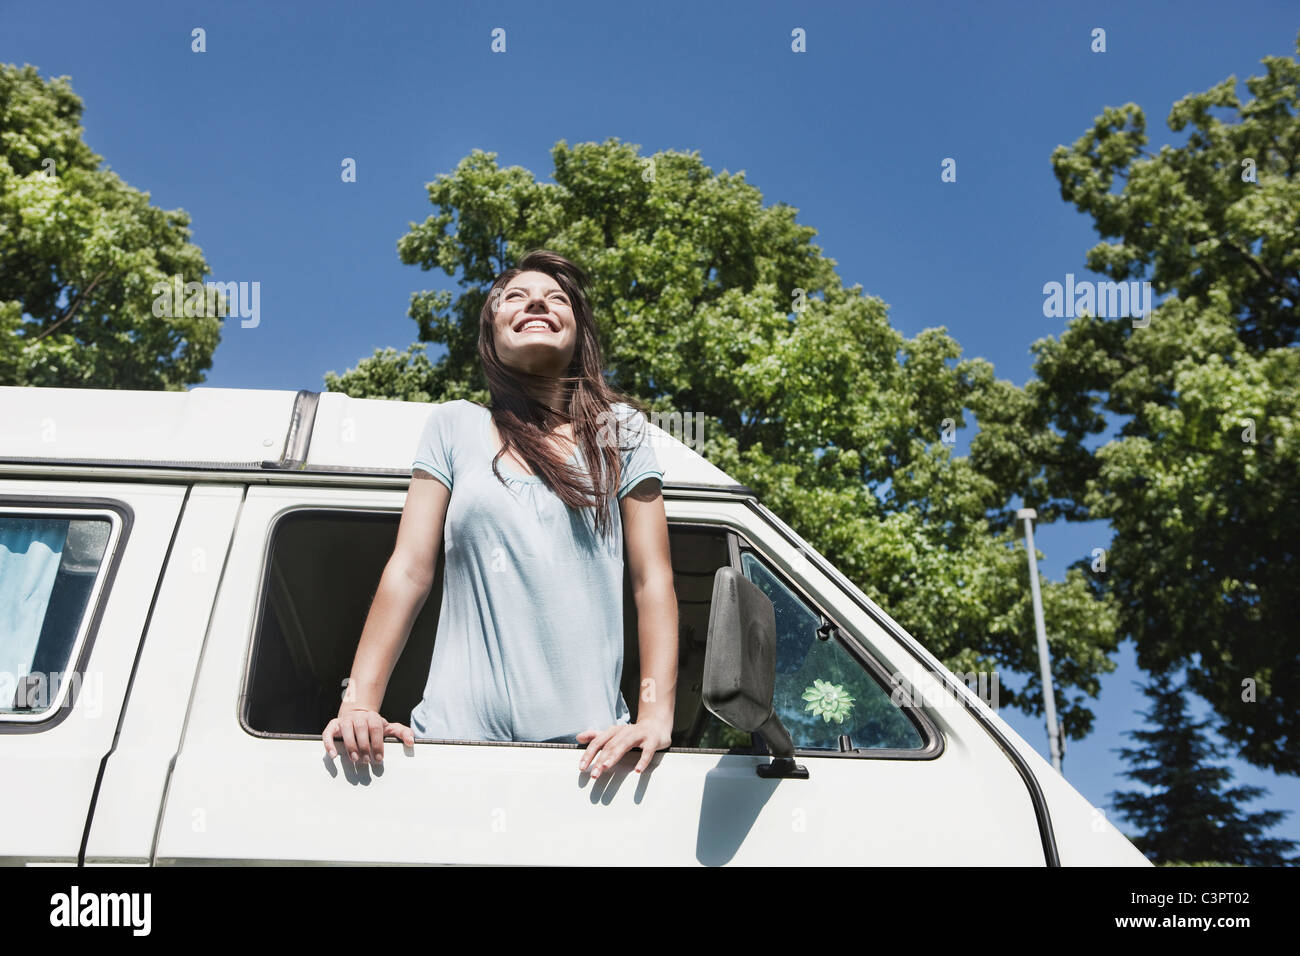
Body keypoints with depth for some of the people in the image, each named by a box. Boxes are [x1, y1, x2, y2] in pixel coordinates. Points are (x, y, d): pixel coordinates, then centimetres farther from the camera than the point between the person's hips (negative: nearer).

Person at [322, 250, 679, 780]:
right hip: (459, 730, 0)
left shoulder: (619, 431, 10)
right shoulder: (454, 426, 11)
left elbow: (653, 580, 5)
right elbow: (409, 571, 5)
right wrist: (359, 703, -5)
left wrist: (656, 716, -6)